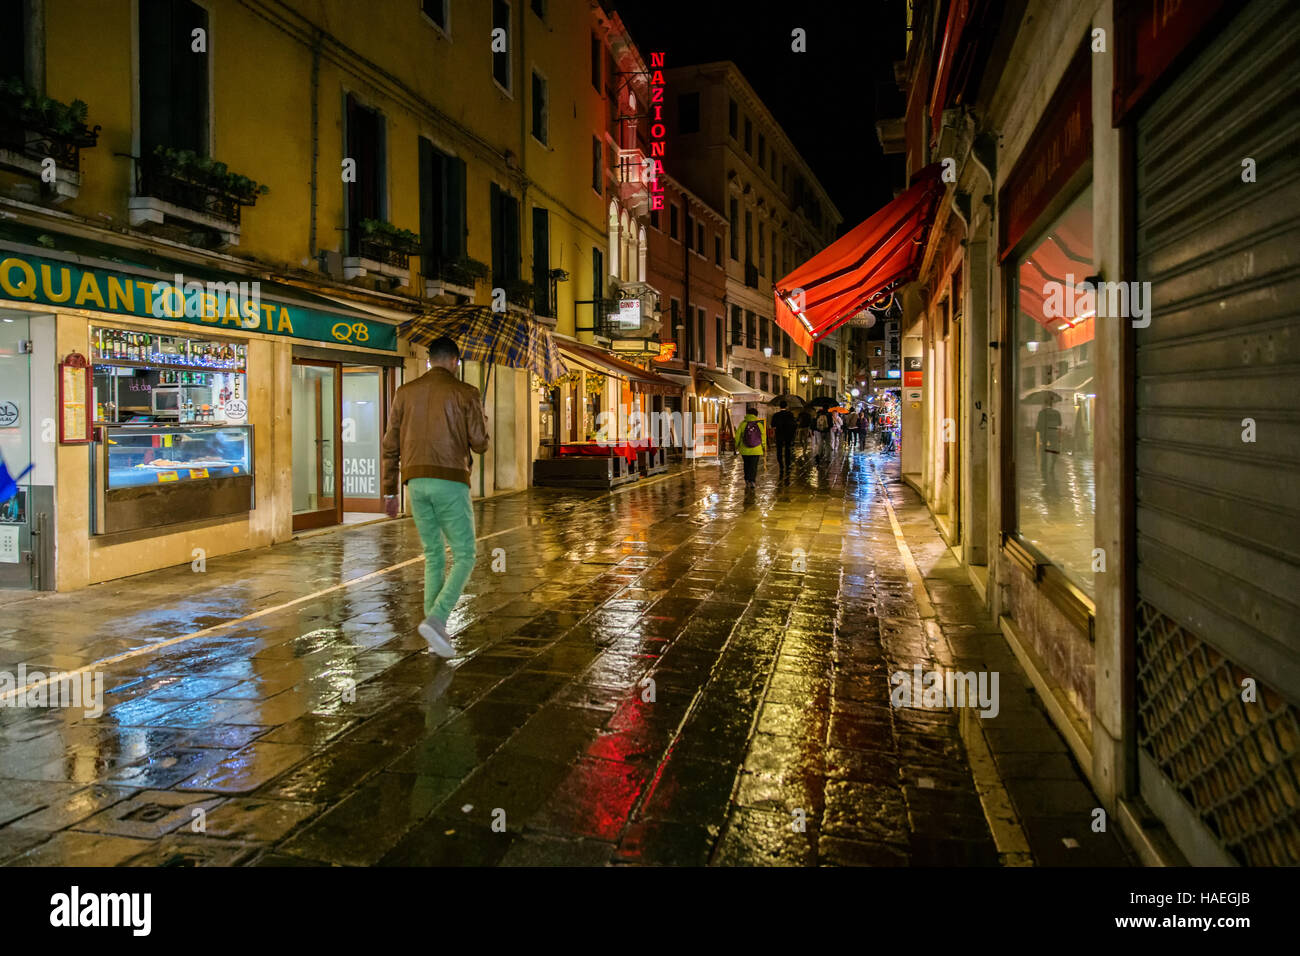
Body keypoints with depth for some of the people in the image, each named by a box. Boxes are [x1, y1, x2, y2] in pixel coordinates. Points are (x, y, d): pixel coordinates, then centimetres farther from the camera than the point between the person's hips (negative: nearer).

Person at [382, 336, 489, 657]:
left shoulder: (405, 393, 11)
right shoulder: (466, 393, -1)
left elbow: (390, 445, 9)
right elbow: (479, 444, -1)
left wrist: (389, 490, 14)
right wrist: (481, 424, 21)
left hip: (416, 481, 5)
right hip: (450, 480, -5)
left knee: (434, 556, 14)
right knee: (464, 555, 3)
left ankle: (437, 631, 12)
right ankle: (435, 619, -15)